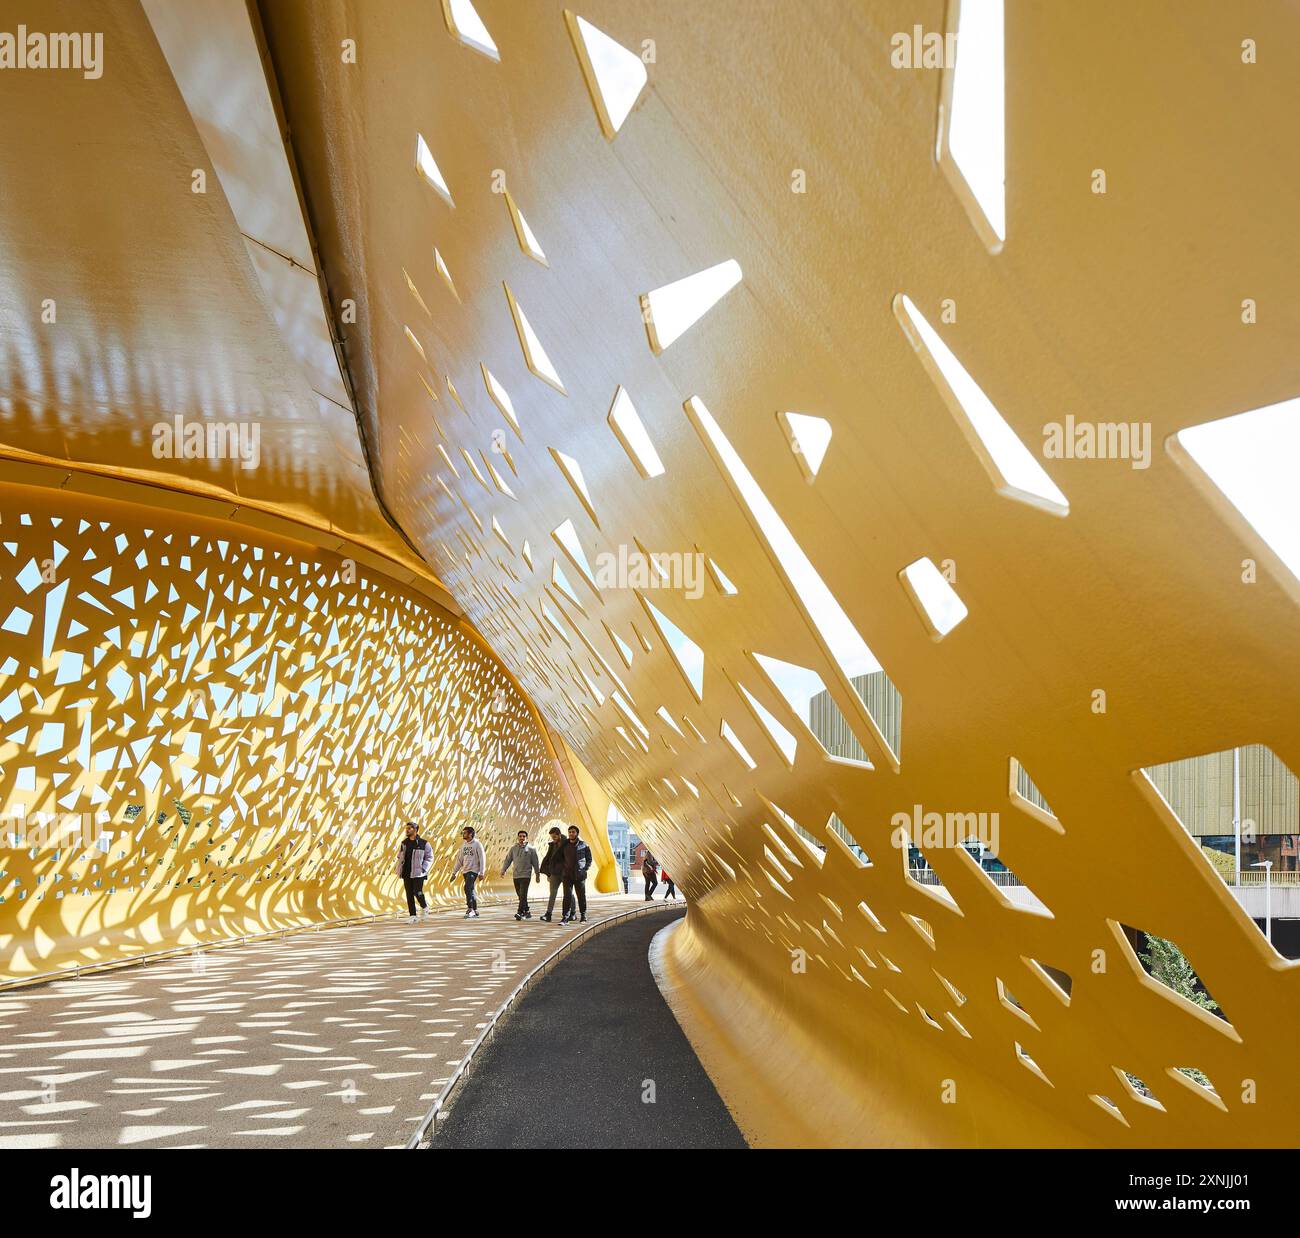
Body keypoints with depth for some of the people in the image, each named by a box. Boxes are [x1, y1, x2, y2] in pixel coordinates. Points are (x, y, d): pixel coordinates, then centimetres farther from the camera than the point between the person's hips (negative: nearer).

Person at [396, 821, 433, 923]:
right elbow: (399, 857, 20)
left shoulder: (423, 843, -3)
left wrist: (423, 869, -10)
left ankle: (424, 907, 17)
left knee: (418, 892, -11)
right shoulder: (404, 843, 11)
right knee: (409, 894, 3)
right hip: (406, 873, 4)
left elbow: (430, 857, -1)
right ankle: (412, 916, 9)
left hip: (418, 873, -4)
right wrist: (399, 869, 7)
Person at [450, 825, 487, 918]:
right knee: (470, 890, 10)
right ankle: (475, 910, 18)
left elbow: (482, 858, -10)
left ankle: (470, 909, -16)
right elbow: (459, 859, 17)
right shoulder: (463, 845, 13)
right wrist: (454, 872, 15)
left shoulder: (477, 844, -7)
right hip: (465, 871, 7)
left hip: (474, 870, -7)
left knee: (468, 888, -20)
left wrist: (481, 872, -16)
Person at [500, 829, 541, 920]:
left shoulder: (531, 849, 2)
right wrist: (503, 870, 0)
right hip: (515, 875, 4)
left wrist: (538, 874, 5)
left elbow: (535, 863, 4)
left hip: (526, 875, -4)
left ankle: (520, 912, -20)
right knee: (520, 895, 8)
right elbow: (508, 860, 10)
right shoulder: (513, 849, 9)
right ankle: (526, 912, 19)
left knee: (523, 895, -14)